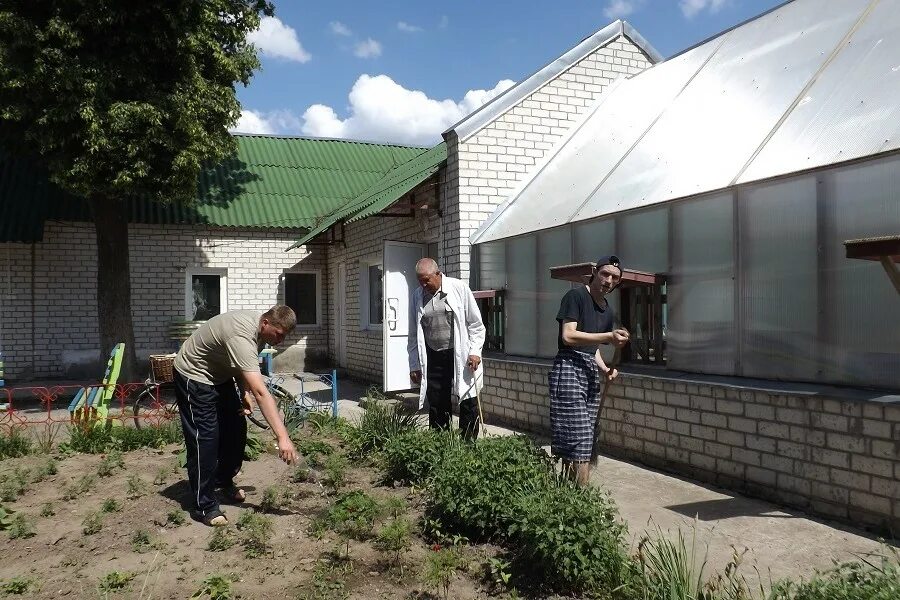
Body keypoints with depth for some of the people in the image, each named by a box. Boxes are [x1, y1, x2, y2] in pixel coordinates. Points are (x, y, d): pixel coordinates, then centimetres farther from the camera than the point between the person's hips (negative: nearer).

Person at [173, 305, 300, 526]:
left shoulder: (257, 324, -10)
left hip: (219, 375, 9)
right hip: (194, 377, -9)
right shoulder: (241, 336, -39)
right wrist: (282, 437, -48)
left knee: (235, 429, 11)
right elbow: (261, 393, -45)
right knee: (205, 440, -10)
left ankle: (224, 482, 31)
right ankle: (204, 506, 0)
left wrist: (244, 392, -10)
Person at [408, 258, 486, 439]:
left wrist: (475, 351, -8)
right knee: (436, 407, 5)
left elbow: (476, 324, 0)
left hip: (461, 357, -3)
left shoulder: (459, 288, -3)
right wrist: (414, 365, 11)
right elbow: (414, 334, 13)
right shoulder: (417, 296, 7)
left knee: (468, 404, 1)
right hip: (433, 359, 3)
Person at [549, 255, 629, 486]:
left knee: (573, 442, 8)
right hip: (569, 368, -8)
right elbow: (568, 336, -14)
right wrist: (609, 336, -17)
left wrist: (604, 369, 10)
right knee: (580, 441, -13)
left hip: (590, 373, 8)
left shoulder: (608, 312, 21)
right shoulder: (576, 296, -4)